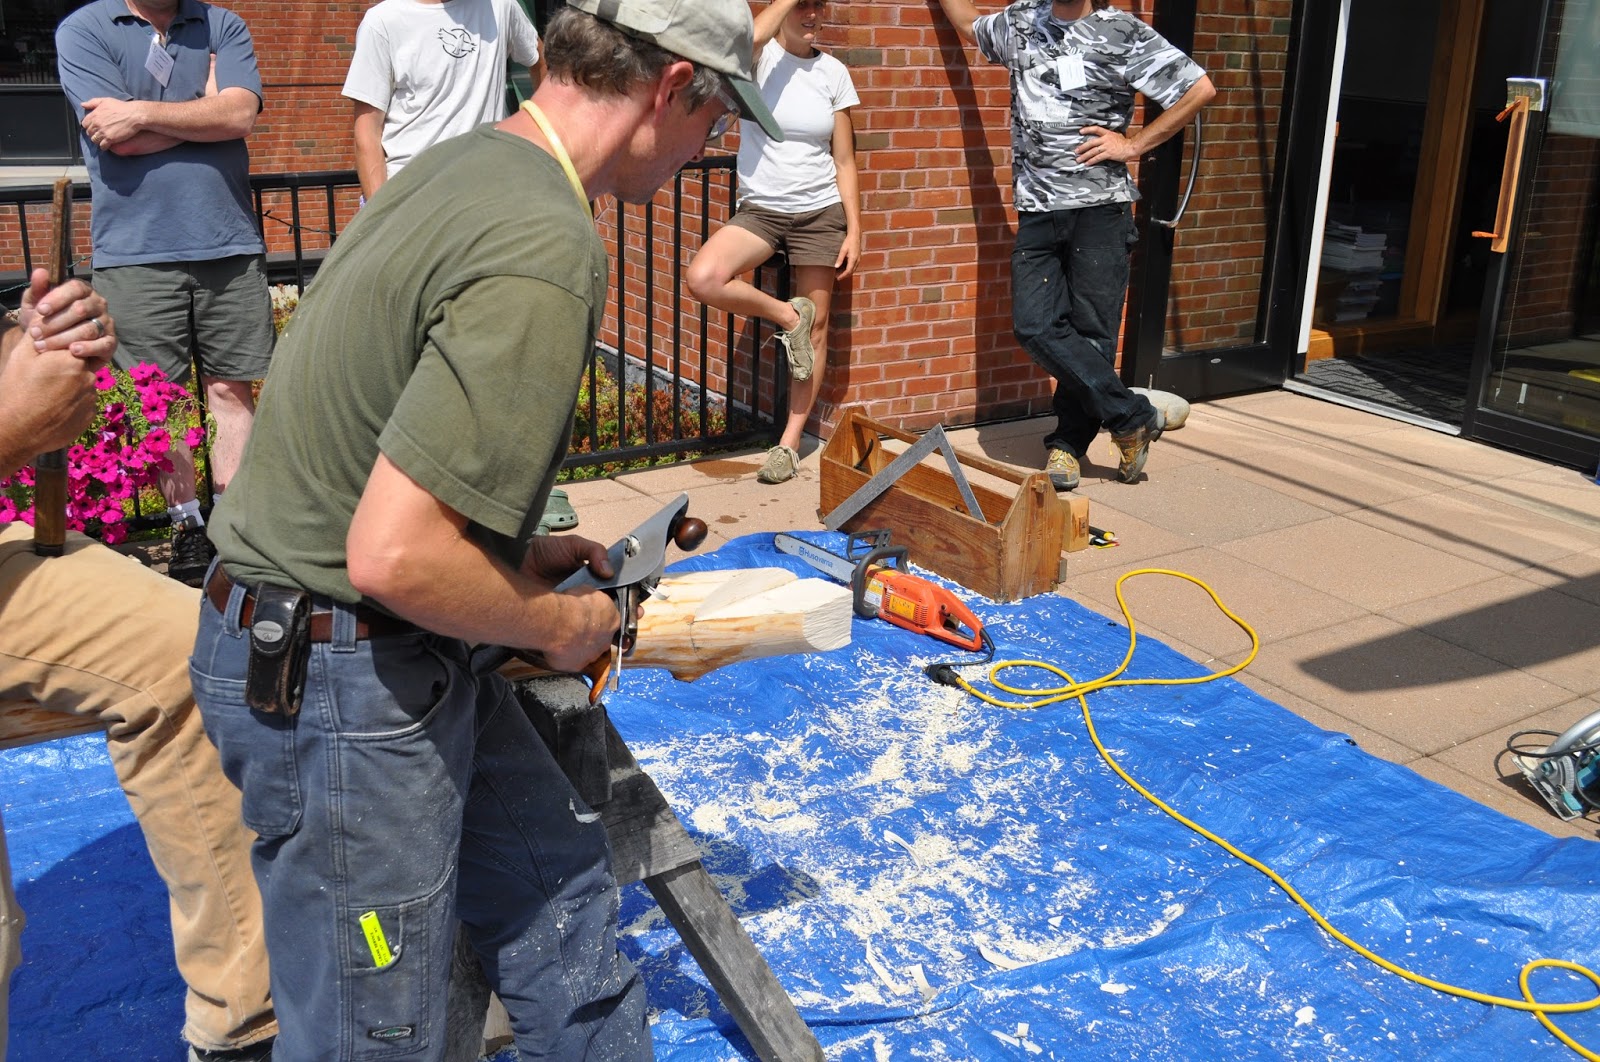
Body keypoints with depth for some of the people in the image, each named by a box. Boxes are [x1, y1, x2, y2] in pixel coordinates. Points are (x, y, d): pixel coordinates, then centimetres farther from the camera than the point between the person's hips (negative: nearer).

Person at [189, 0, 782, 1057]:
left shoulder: (467, 164, 5)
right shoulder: (546, 253, -26)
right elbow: (397, 556, -30)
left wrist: (518, 551, 14)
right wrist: (560, 625, -12)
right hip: (341, 685, -10)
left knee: (559, 877, 23)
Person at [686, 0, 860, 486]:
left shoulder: (833, 72, 4)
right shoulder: (758, 58, -3)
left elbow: (845, 162, 5)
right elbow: (748, 40, -31)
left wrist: (854, 231, -1)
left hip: (821, 213, 2)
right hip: (759, 209, -1)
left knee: (816, 327, 1)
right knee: (703, 277, -27)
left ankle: (790, 442, 10)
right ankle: (788, 316, -1)